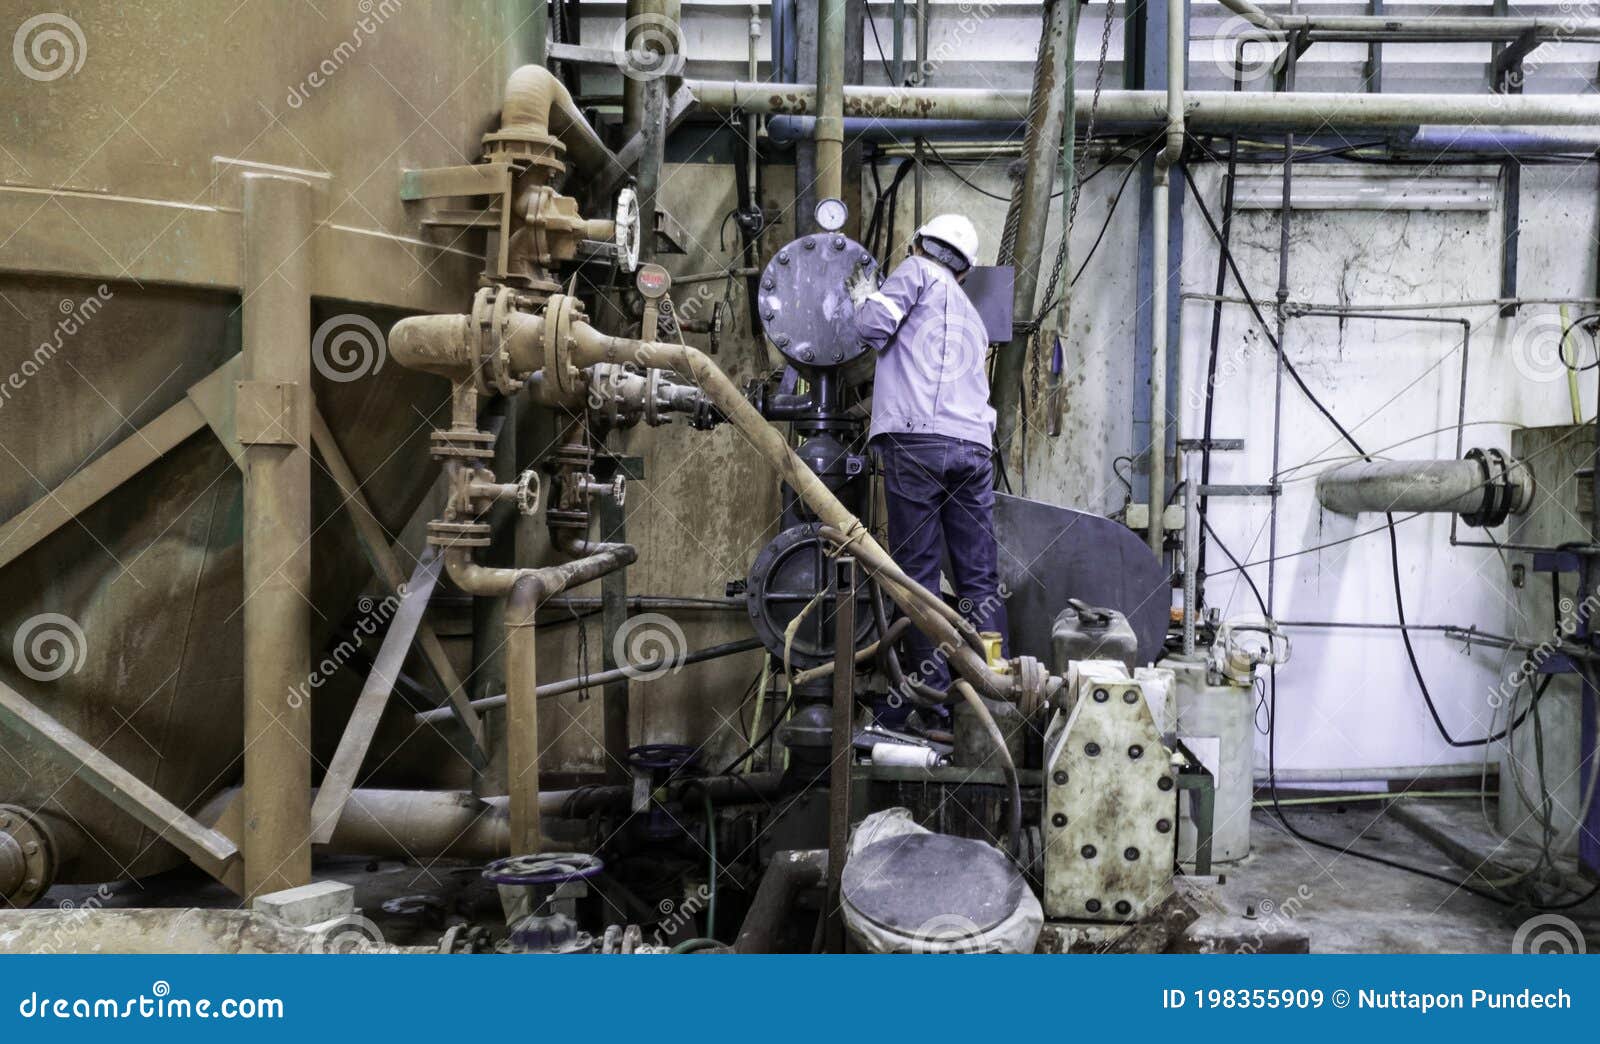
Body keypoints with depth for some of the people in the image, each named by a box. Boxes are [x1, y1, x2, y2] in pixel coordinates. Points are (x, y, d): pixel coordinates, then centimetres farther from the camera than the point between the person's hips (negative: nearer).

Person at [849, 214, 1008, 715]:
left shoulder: (917, 271, 12)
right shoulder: (973, 317, 31)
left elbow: (875, 325, -2)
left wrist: (864, 299, 20)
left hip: (916, 439, -6)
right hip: (974, 447, 6)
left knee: (918, 571, -5)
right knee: (980, 576, 4)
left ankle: (932, 689, -6)